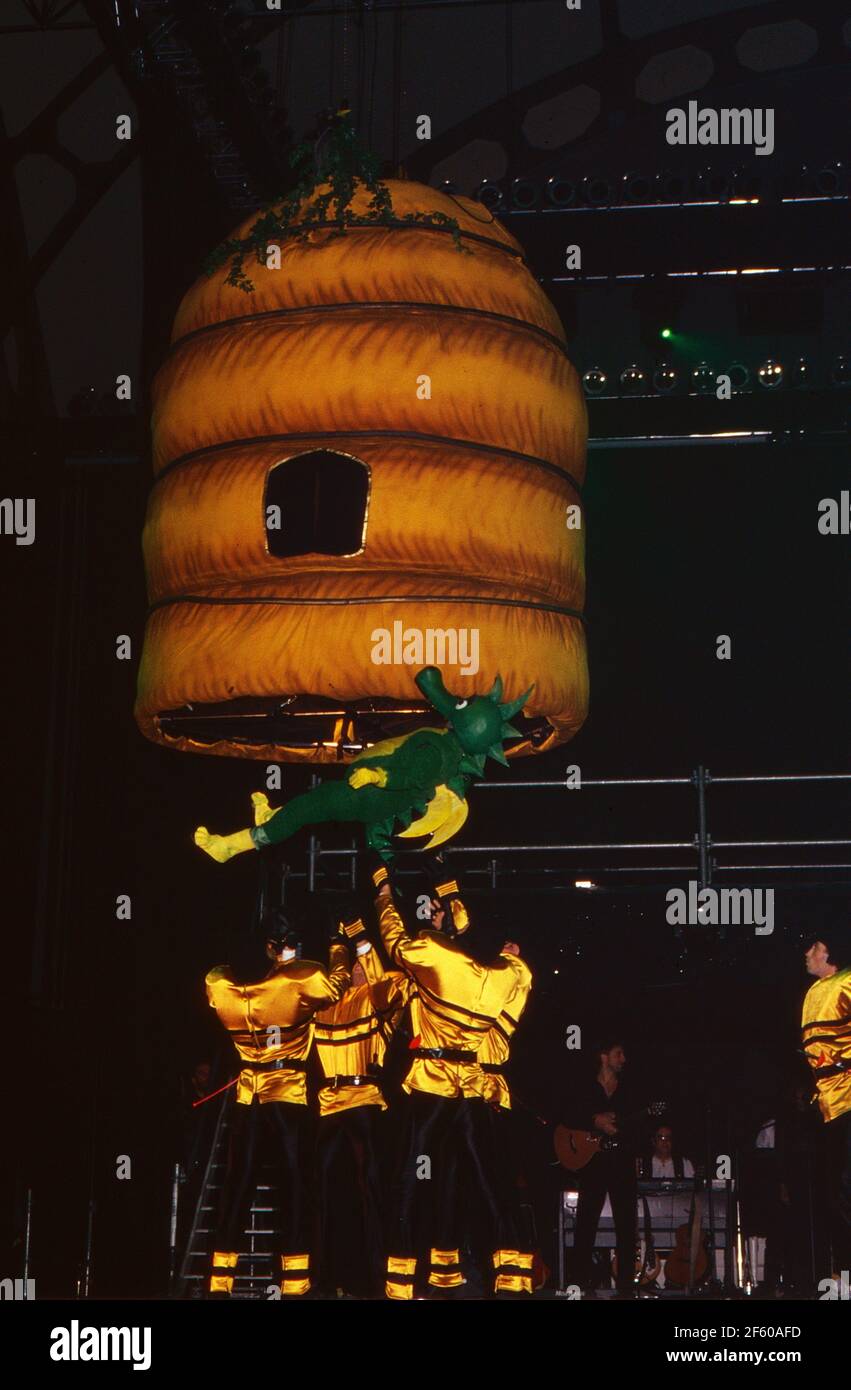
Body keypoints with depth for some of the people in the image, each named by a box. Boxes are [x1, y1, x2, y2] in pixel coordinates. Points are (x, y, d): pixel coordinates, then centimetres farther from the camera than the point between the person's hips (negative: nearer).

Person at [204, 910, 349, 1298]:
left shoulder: (221, 984, -7)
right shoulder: (301, 980, -16)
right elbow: (337, 986, 4)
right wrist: (339, 948, 19)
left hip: (246, 1095, 4)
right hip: (287, 1095, -4)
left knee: (237, 1187, 10)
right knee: (294, 1184, 3)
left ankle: (220, 1283, 12)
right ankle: (294, 1284, 0)